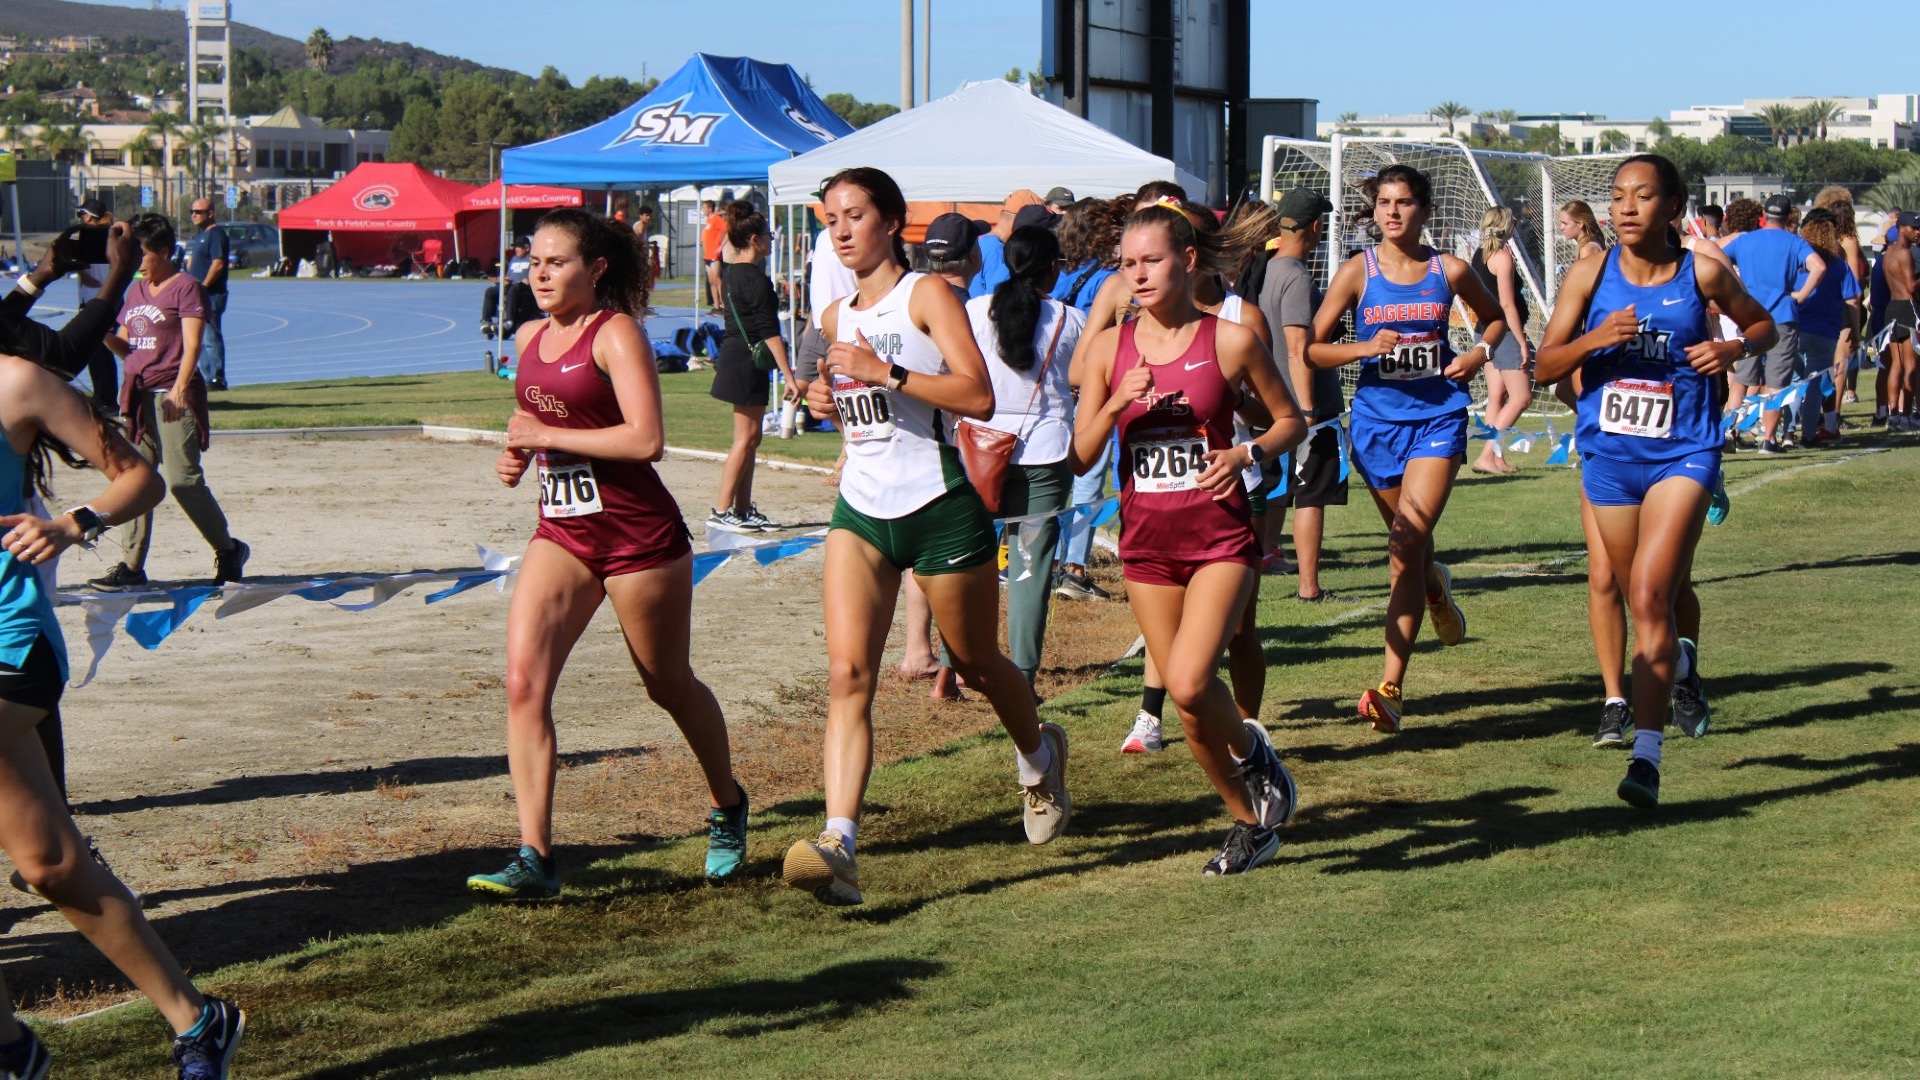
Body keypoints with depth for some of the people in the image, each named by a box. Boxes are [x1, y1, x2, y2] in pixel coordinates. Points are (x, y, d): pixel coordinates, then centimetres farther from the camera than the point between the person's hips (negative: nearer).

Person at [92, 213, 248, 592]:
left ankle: (228, 549, 8)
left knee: (182, 480, -10)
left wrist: (179, 388, -26)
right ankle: (132, 566, 3)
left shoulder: (186, 287, -5)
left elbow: (192, 344, -14)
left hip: (174, 397, -7)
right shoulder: (136, 291, 18)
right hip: (139, 396, 7)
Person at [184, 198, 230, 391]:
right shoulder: (199, 235, 19)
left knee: (211, 337, -10)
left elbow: (218, 264, -20)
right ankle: (207, 378, 17)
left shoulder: (216, 234, -11)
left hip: (211, 294, -10)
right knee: (202, 339, 12)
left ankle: (217, 379, -9)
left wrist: (202, 287, -21)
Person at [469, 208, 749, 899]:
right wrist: (516, 456, 6)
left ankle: (727, 806, 39)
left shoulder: (615, 333, -12)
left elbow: (646, 439, -24)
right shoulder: (530, 338, 10)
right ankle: (535, 858, -14)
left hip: (638, 535, -6)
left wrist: (546, 435, -20)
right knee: (524, 682, -13)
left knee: (670, 687, 11)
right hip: (560, 533, 6)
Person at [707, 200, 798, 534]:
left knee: (749, 438, 12)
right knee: (746, 438, -6)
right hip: (748, 361, -10)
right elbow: (769, 331, -19)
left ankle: (744, 509, 15)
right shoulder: (755, 278, -17)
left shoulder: (730, 272, 10)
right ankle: (721, 512, -6)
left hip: (733, 355, 10)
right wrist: (788, 375, -19)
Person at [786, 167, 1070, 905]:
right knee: (847, 673, -14)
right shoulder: (836, 319, 14)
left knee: (977, 664, 12)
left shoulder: (926, 295, -6)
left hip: (938, 506, -5)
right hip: (860, 510, 5)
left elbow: (978, 396, -18)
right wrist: (828, 400, 10)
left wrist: (885, 373, -23)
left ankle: (1039, 758, 45)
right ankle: (837, 844, -24)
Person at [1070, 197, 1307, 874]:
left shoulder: (1229, 341, -5)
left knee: (1190, 682, -21)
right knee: (1185, 700, 7)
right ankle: (1252, 820, 26)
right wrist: (1117, 403, -15)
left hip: (1220, 538, -4)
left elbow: (1291, 421, 6)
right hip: (1146, 542, 4)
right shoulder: (1111, 348, 2)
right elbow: (1081, 457, 2)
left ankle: (1250, 749, 11)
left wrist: (1246, 454, -13)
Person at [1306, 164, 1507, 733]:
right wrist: (1366, 348, -17)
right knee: (1408, 545, 15)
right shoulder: (1357, 271, -1)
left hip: (1438, 415, -2)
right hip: (1378, 416, 2)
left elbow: (1495, 317, 20)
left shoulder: (1450, 271, 2)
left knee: (1408, 545, -15)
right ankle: (1436, 588, 55)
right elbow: (1312, 348, 0)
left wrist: (1479, 354, -1)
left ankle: (1390, 687, -18)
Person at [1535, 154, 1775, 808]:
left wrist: (1735, 348, -9)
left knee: (1650, 596, -19)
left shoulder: (1701, 274, -4)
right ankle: (1680, 665, 53)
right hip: (1609, 455, 3)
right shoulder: (1591, 276, -1)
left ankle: (1646, 757, -20)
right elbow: (1545, 365, 0)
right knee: (1646, 604, 17)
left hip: (1683, 453, -3)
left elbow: (1763, 325, 13)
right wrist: (1595, 339, -19)